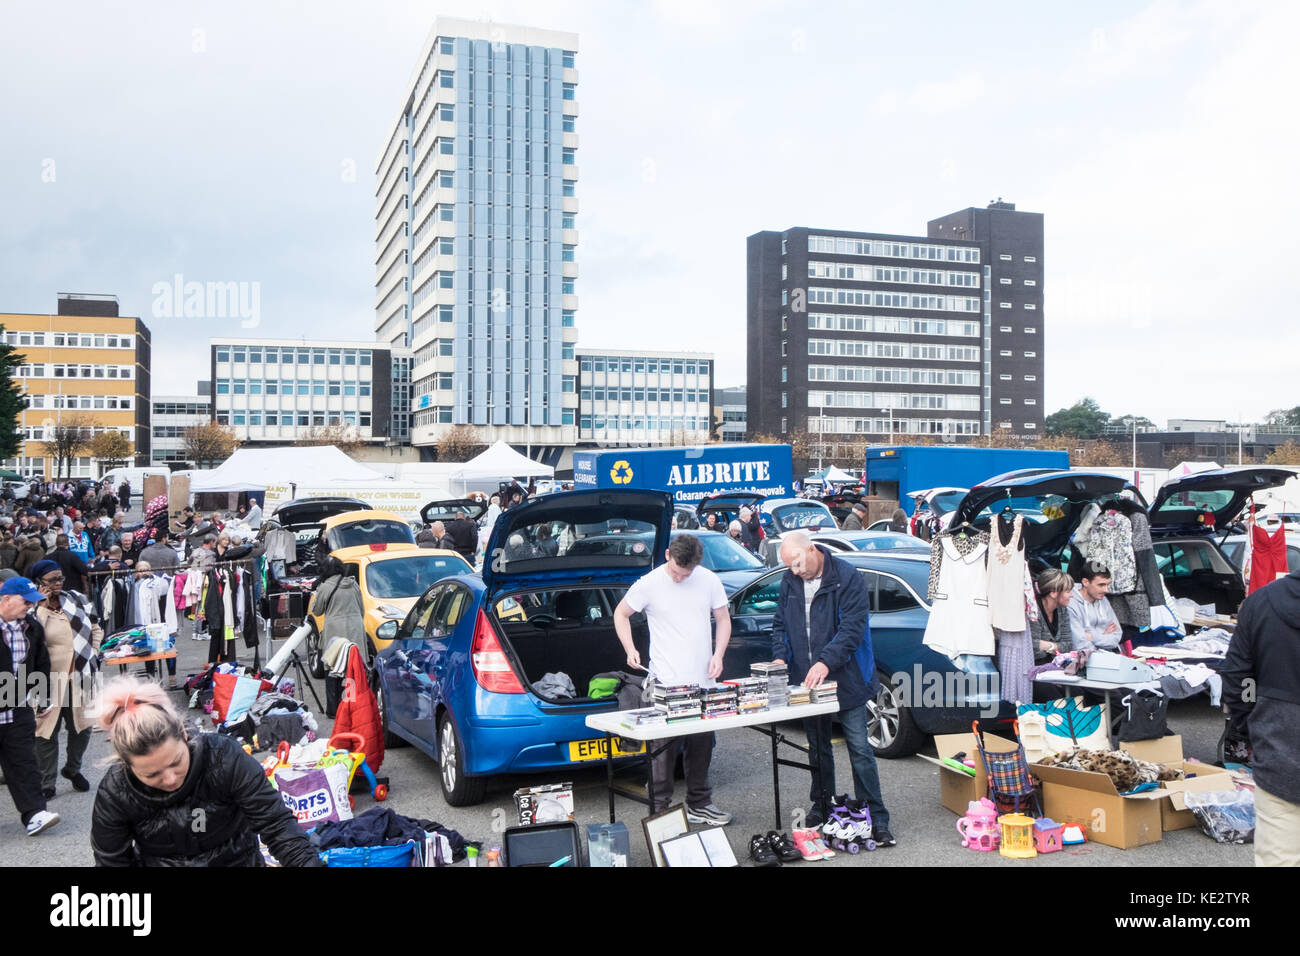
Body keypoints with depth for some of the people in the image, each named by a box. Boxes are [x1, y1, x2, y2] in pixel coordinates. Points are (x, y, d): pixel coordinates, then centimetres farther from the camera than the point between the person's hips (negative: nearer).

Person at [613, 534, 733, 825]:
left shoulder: (709, 581, 3)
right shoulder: (649, 584, -6)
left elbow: (723, 619, 13)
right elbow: (620, 614, 5)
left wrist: (718, 655, -2)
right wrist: (630, 650, -9)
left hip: (702, 681, 4)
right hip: (664, 682, -4)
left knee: (701, 746, 12)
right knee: (663, 749, -4)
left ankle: (699, 804, 26)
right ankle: (659, 810, 6)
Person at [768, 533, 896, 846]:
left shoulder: (848, 578, -12)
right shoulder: (789, 582, 6)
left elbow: (853, 628, -18)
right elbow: (780, 624, 12)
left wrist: (826, 662, -28)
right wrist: (780, 657, -5)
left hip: (845, 679, -5)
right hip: (807, 680, 5)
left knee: (859, 749, -4)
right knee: (818, 747, 16)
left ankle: (876, 818, 3)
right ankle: (822, 806, 30)